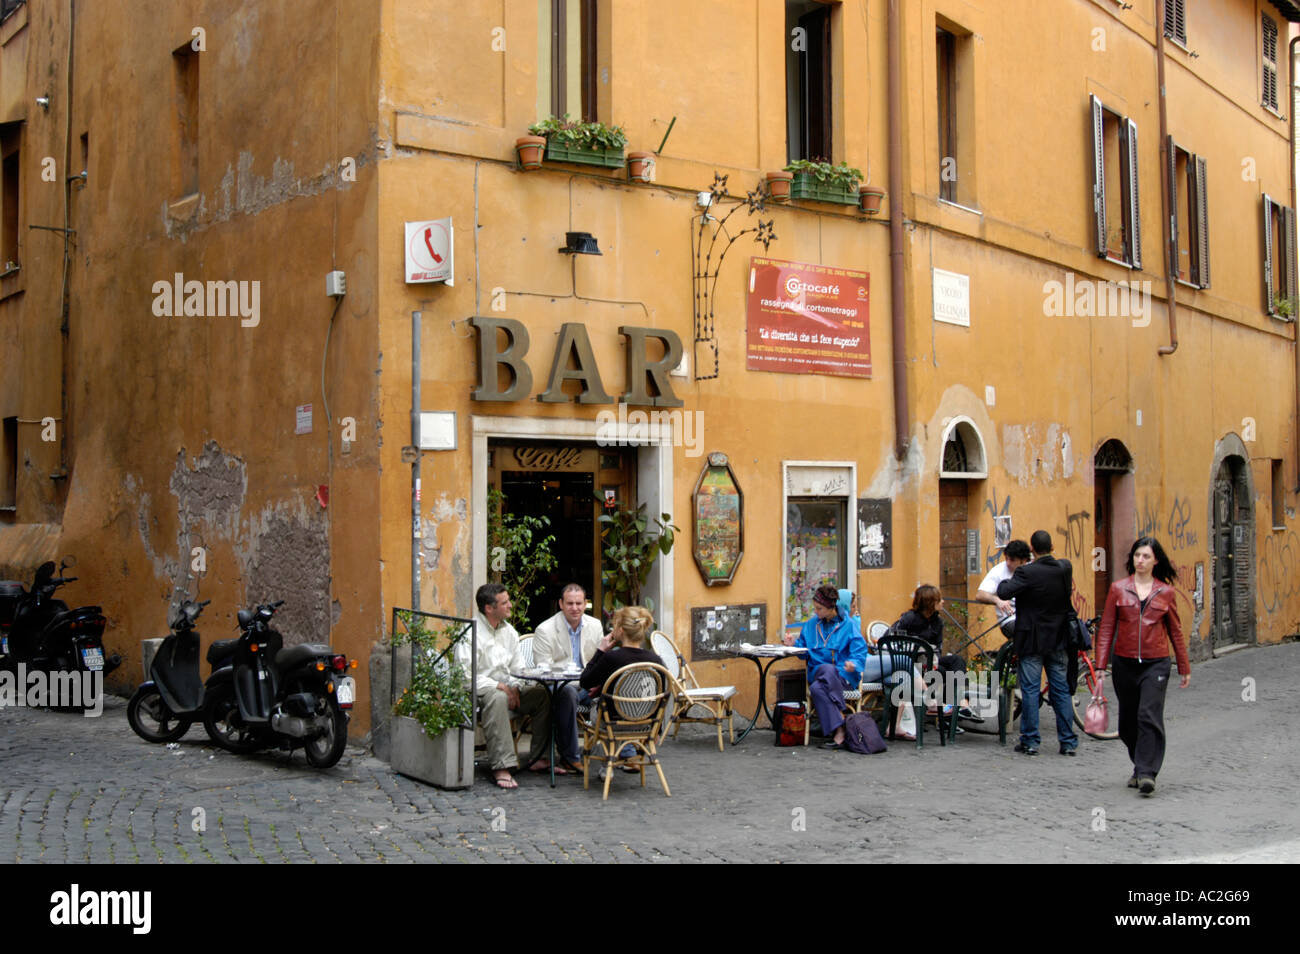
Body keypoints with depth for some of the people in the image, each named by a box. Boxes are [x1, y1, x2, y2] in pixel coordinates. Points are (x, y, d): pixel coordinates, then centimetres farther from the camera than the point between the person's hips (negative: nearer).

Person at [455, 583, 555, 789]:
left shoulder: (508, 631, 12)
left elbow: (518, 668, 15)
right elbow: (466, 676, -17)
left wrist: (514, 687, -7)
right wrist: (499, 686, -21)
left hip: (506, 688, 7)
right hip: (477, 692, -7)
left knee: (542, 694, -14)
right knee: (497, 698, -39)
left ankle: (537, 758, -8)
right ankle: (501, 766, -41)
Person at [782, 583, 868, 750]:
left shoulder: (847, 625, 3)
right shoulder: (810, 624, 16)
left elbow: (860, 651, -4)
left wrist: (853, 664, -24)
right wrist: (794, 644, 0)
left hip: (843, 675, -3)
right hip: (817, 672, 3)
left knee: (816, 687, -36)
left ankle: (837, 732, -33)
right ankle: (839, 731, -38)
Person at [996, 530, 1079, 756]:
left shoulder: (1027, 572, -18)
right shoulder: (1065, 568, 0)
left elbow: (1004, 593, -24)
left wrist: (1005, 582, -2)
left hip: (1032, 640, -5)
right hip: (1058, 640, 5)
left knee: (1030, 690, 2)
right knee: (1061, 690, 11)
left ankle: (1030, 741, 5)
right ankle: (1068, 742, 14)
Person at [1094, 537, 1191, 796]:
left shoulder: (1165, 592, 3)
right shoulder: (1118, 589, 3)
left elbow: (1175, 631, 11)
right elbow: (1106, 629, 3)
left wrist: (1184, 668, 14)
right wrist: (1100, 667, -3)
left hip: (1155, 664, -2)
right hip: (1124, 664, 2)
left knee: (1149, 716, -14)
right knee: (1128, 722, 10)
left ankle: (1147, 774, -11)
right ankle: (1139, 766, 28)